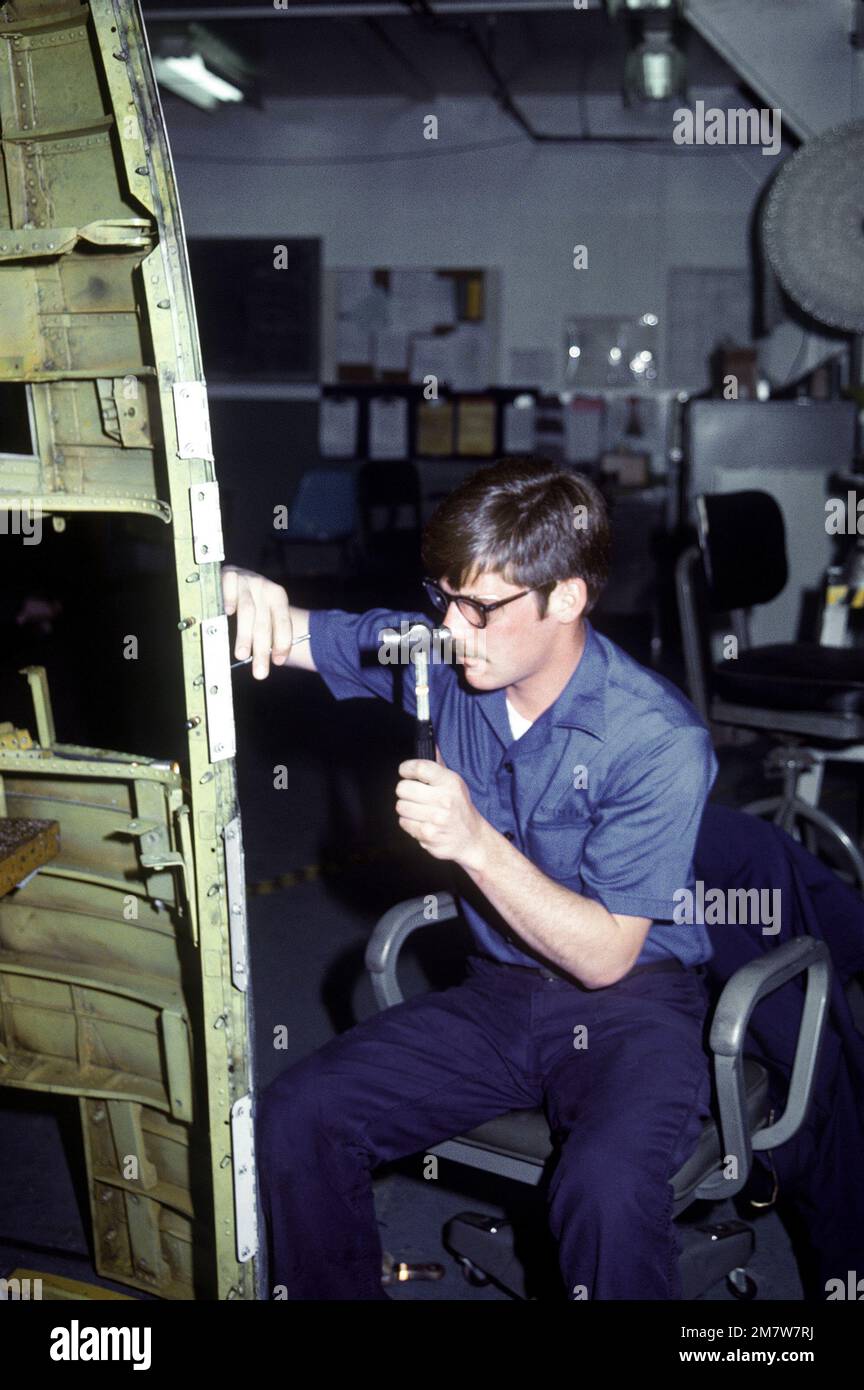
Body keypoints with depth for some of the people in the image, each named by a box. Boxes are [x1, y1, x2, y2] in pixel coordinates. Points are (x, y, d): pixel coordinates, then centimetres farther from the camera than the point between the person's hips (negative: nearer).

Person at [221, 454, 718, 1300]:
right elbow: (286, 634, 1)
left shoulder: (659, 740, -21)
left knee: (607, 1191, -35)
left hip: (628, 1006, -5)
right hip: (497, 992, 5)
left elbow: (605, 956, -19)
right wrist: (236, 591, -24)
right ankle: (341, 1294, 9)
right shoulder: (439, 656, -6)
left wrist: (476, 843, -30)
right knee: (296, 1118, -14)